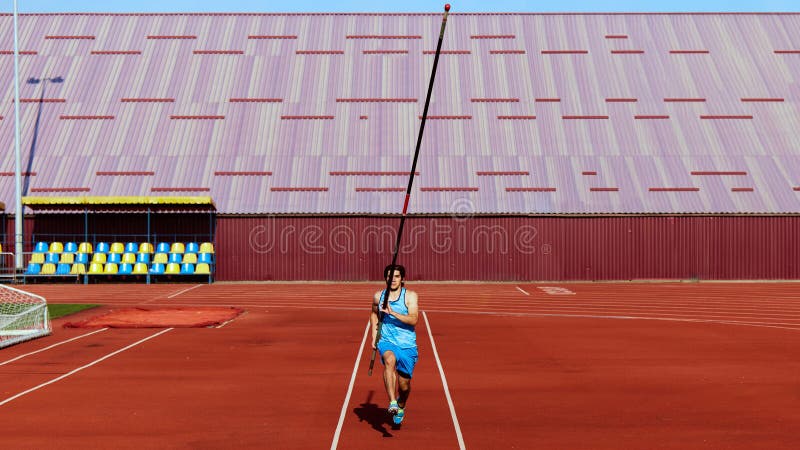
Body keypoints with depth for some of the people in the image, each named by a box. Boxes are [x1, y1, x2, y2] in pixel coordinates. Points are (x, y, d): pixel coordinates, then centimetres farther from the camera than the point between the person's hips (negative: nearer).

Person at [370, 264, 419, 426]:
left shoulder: (410, 295, -4)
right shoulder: (378, 296, 5)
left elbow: (413, 320, -16)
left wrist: (392, 312, -26)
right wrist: (374, 336, 15)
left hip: (407, 345, 0)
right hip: (386, 341, 1)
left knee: (404, 384, 5)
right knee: (389, 360, -36)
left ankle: (401, 407, 40)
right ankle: (392, 403, -42)